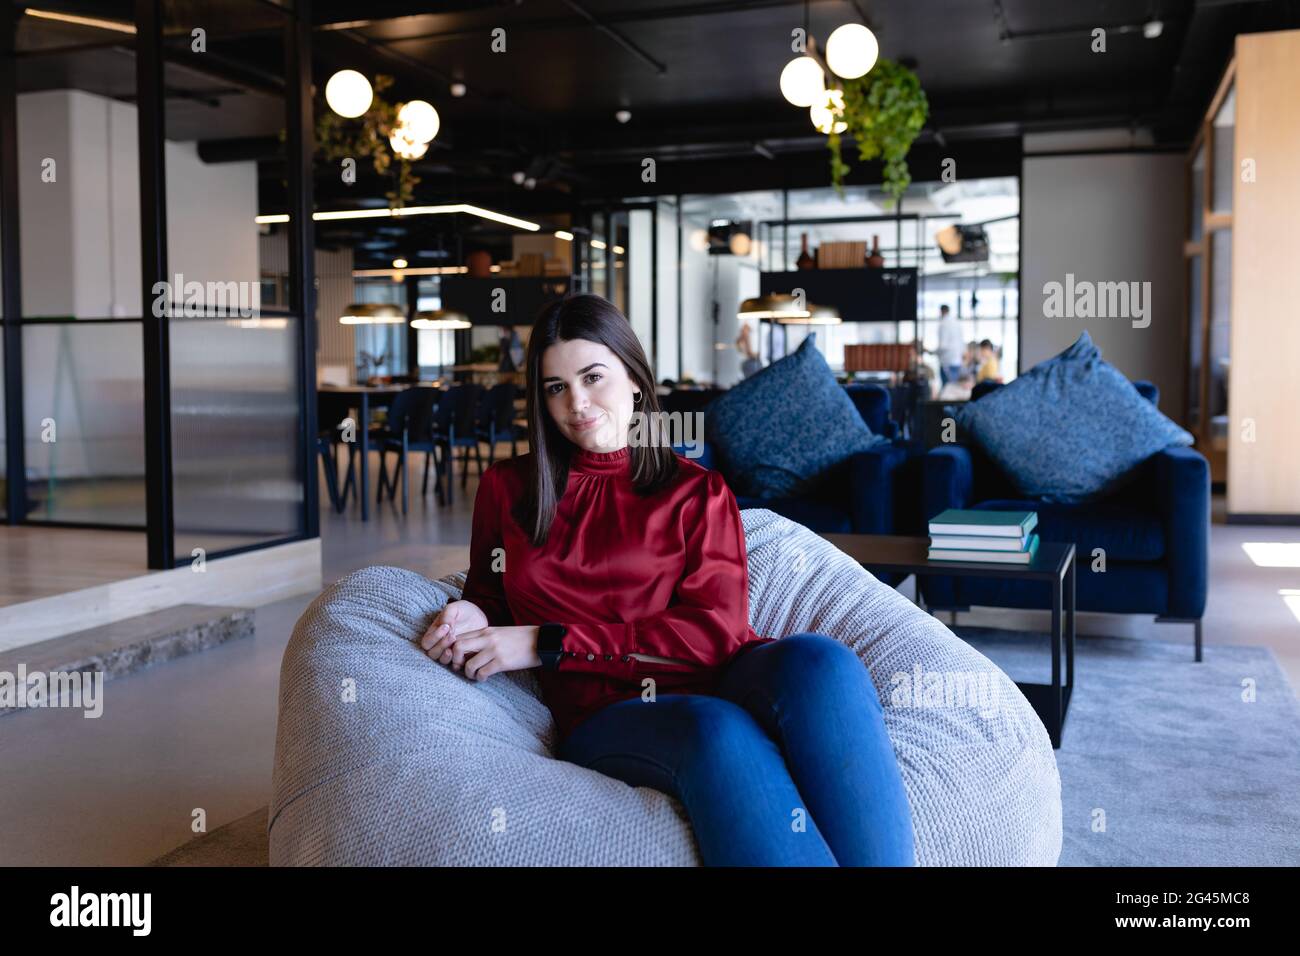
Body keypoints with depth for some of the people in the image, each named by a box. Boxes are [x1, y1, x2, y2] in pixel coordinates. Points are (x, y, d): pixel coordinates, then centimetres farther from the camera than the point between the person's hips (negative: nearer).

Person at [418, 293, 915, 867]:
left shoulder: (697, 492, 14)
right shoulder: (506, 489, 19)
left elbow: (716, 630, 0)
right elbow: (490, 596, 29)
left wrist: (550, 643, -7)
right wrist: (471, 617, 1)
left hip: (714, 679, 2)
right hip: (604, 711, -1)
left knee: (817, 661, -36)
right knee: (719, 732, -39)